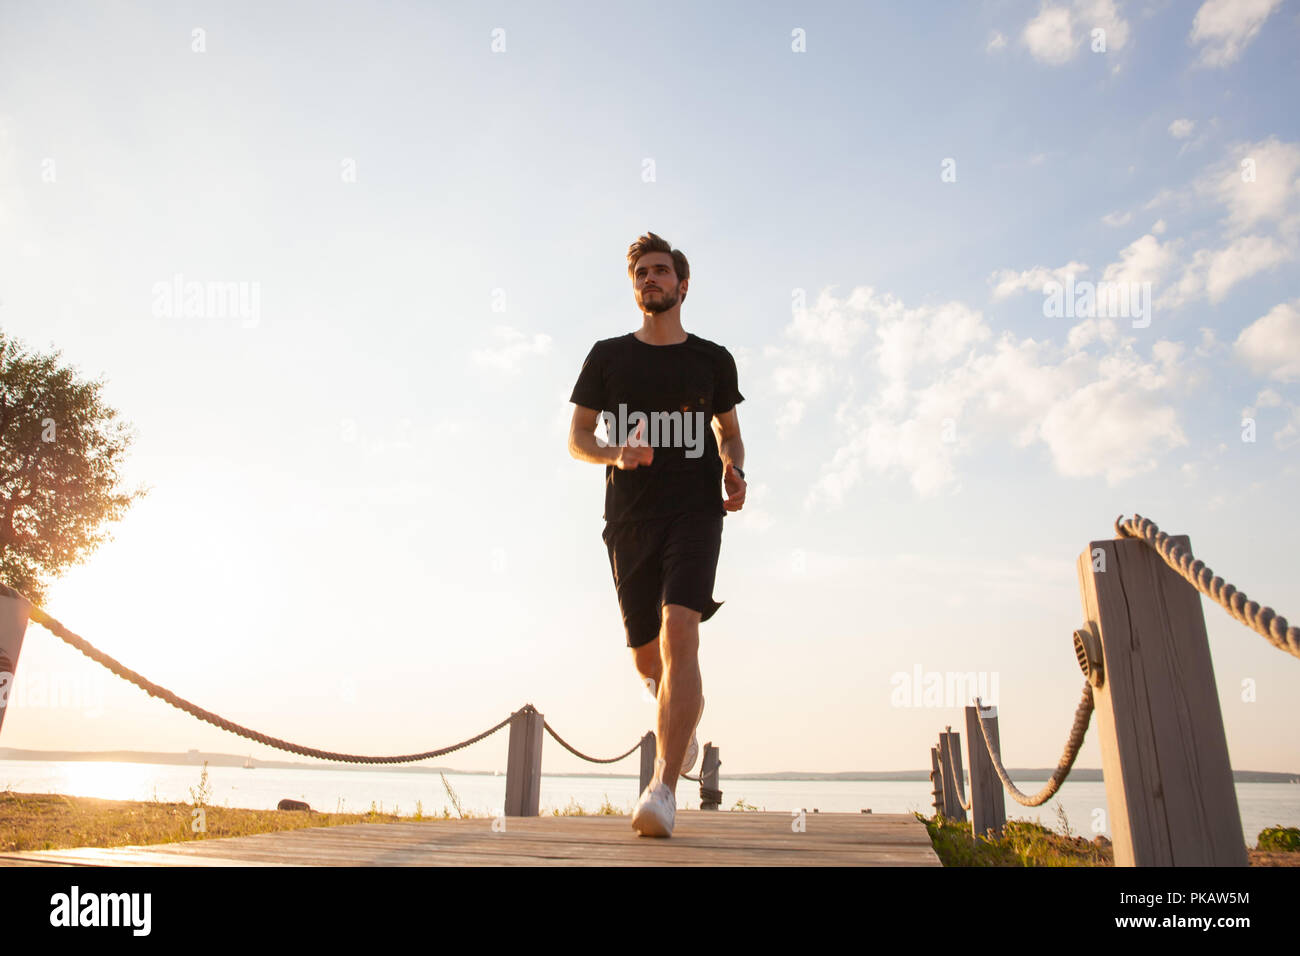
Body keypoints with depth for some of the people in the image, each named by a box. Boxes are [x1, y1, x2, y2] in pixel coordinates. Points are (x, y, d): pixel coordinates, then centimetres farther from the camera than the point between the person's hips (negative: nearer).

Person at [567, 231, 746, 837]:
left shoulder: (712, 360, 11)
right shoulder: (608, 356, 10)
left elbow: (730, 433, 22)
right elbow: (577, 437, 9)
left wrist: (734, 473, 0)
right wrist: (616, 453, -12)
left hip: (695, 511, -1)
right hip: (630, 517, 2)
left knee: (679, 631, -23)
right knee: (647, 657, 10)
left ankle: (664, 788, -21)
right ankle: (684, 725, 44)